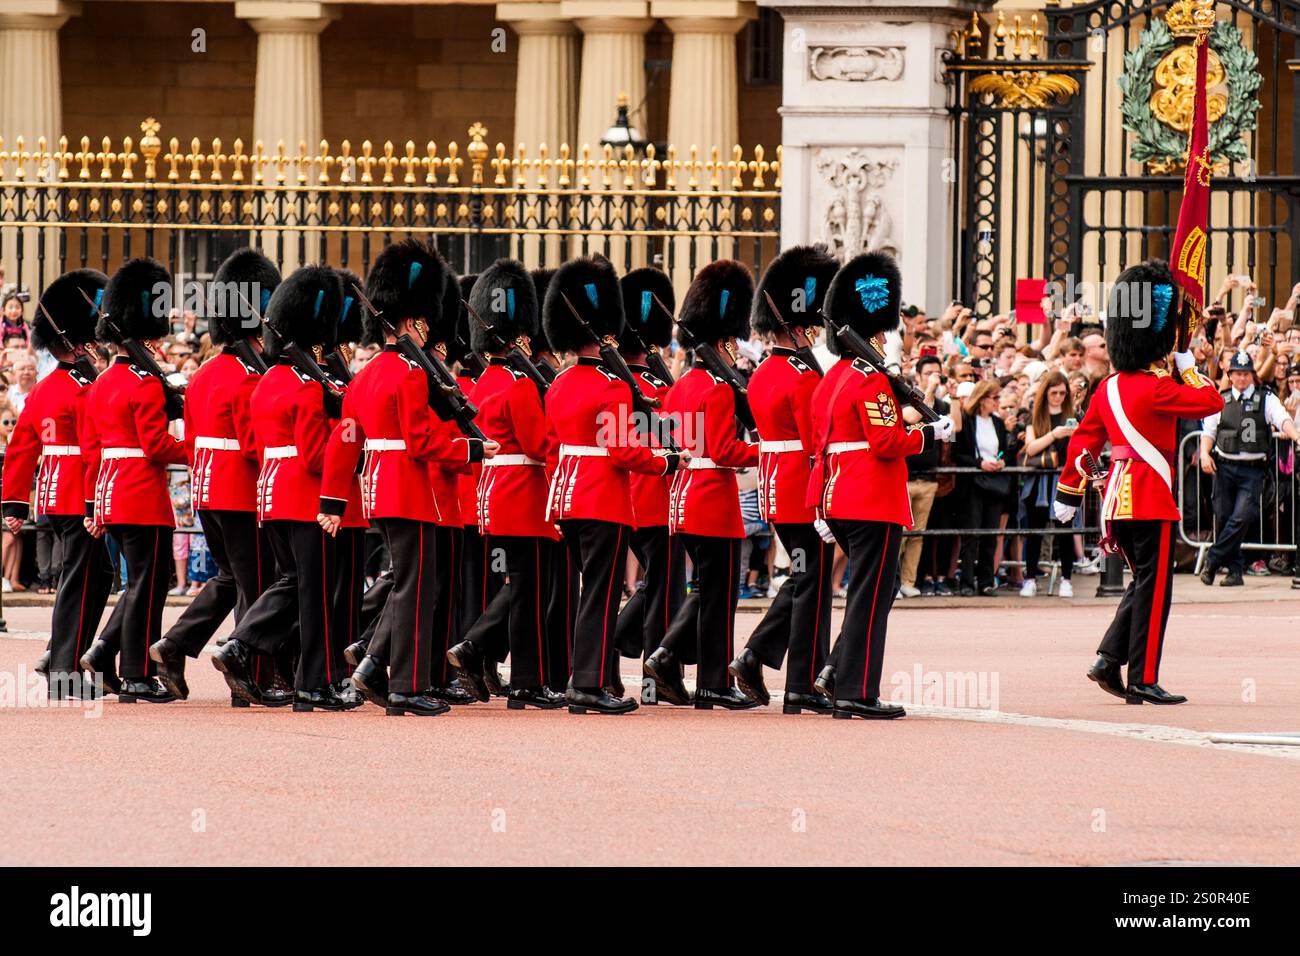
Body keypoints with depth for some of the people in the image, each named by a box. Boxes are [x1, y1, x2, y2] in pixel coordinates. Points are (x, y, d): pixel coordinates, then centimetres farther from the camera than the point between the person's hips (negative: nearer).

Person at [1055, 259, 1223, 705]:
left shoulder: (1108, 389, 8)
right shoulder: (1157, 389, -15)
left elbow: (1083, 440, 13)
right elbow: (1212, 401, -8)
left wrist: (1068, 495, 21)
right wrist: (1188, 367, 6)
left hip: (1118, 500, 8)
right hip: (1153, 499, -8)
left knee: (1144, 583, 19)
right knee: (1154, 589, -1)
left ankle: (1108, 661, 10)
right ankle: (1143, 680, -1)